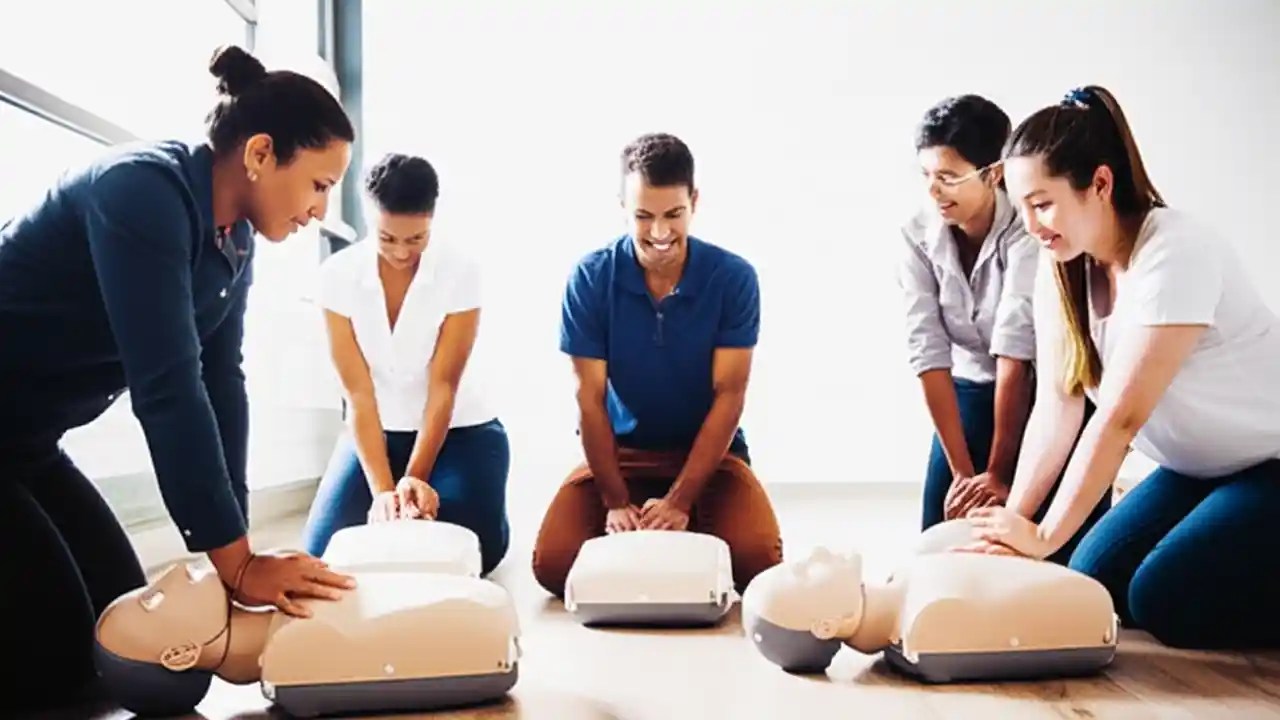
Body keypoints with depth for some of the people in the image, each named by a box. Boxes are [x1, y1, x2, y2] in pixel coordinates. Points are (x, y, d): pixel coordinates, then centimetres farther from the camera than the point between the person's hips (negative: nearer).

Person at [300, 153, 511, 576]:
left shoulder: (460, 272, -19)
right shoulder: (339, 274, -15)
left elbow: (443, 387, -19)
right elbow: (358, 392, -18)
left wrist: (416, 477, -28)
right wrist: (382, 489, -28)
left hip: (460, 429, -1)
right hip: (377, 430, 2)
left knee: (473, 551, -20)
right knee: (323, 553, -12)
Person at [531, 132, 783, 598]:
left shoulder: (734, 278, -13)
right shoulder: (590, 278, -12)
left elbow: (729, 394, -14)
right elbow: (590, 397, -10)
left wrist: (680, 500, -21)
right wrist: (615, 502, -17)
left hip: (710, 451, 0)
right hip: (619, 450, 1)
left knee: (758, 560, -24)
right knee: (553, 563, -19)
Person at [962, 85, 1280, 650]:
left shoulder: (1174, 254, -27)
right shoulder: (1060, 268, -4)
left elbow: (1121, 414, -30)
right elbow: (1057, 403, -9)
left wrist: (1045, 535, -28)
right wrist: (1014, 516, -19)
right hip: (1195, 468, 7)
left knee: (1161, 599, -18)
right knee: (1094, 581, -3)